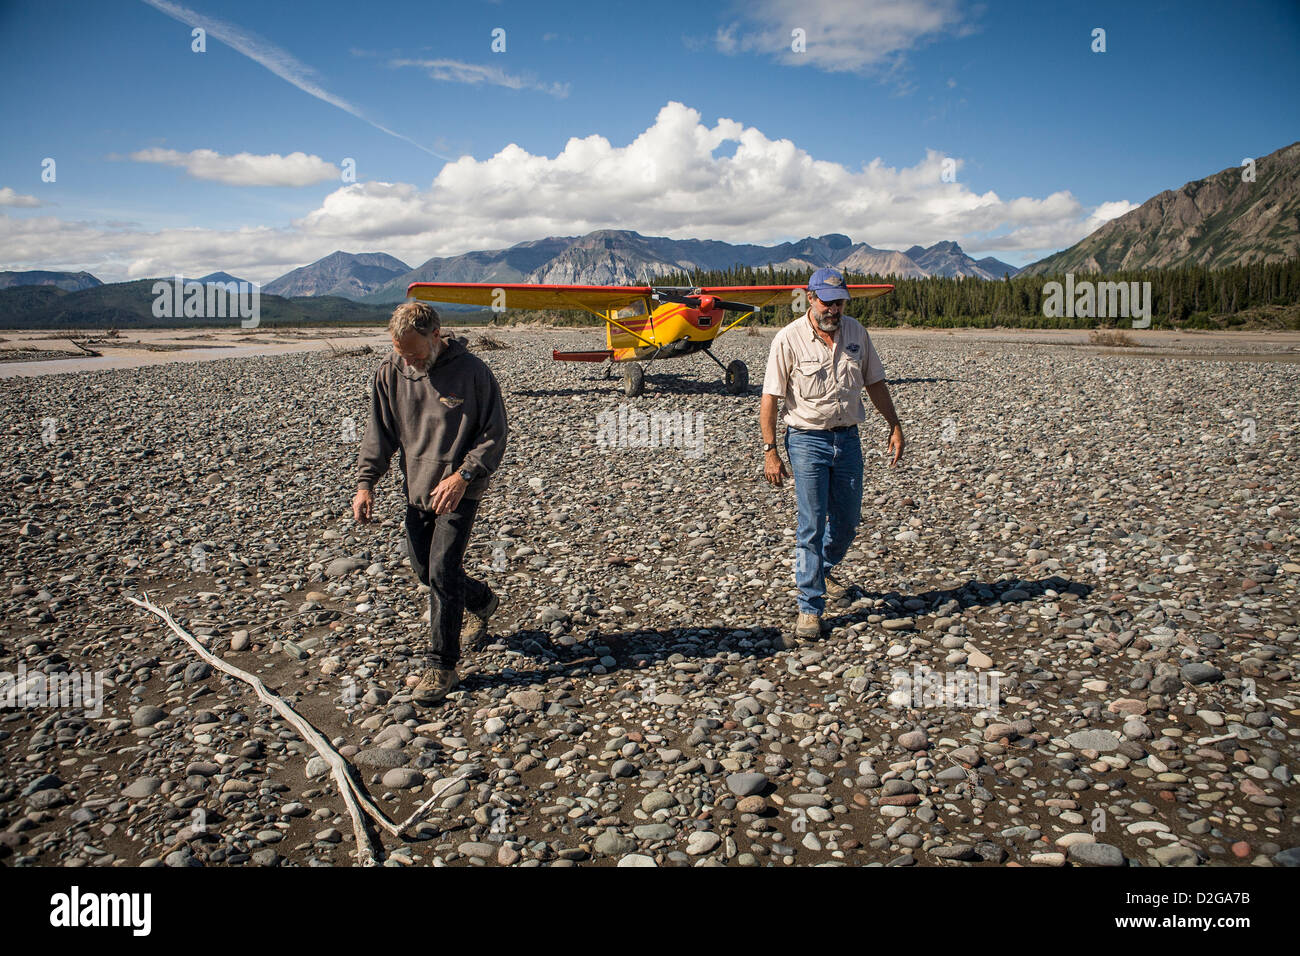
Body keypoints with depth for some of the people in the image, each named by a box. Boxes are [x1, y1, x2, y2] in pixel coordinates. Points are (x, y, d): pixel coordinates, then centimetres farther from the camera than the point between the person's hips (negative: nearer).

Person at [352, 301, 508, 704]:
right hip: (416, 489, 6)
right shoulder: (391, 372, 0)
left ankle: (442, 668, 2)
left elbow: (495, 433, -9)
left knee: (442, 571, -11)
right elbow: (379, 432, 7)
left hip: (459, 491, -6)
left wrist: (462, 475, -21)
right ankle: (483, 601, 43)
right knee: (424, 569, 13)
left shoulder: (472, 371, -13)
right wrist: (365, 482, -4)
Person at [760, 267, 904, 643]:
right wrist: (770, 450, -14)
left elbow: (875, 383, 13)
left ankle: (823, 569, 44)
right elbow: (770, 398, -10)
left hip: (848, 439, 5)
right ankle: (810, 608, 5)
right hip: (808, 441, -5)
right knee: (812, 525, -5)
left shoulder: (856, 332, 4)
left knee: (847, 522, 13)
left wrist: (895, 426, 10)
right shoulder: (789, 339, -11)